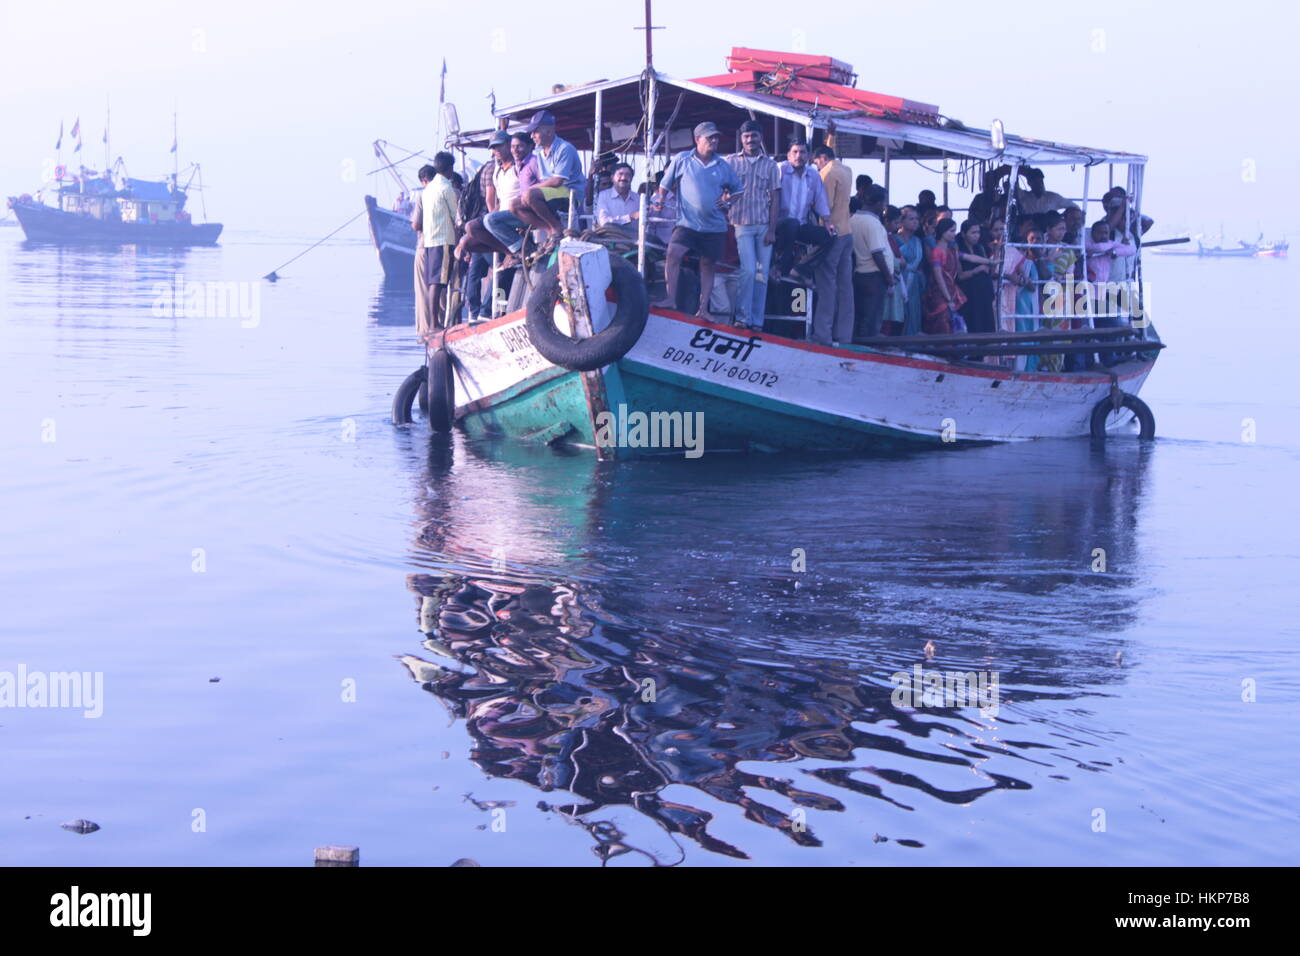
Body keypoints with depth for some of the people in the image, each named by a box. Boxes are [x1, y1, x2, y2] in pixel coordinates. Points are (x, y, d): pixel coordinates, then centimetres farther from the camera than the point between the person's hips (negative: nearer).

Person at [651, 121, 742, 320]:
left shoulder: (723, 167, 8)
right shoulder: (682, 160, 2)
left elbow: (737, 189, 20)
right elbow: (665, 184, 9)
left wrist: (729, 201, 2)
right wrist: (660, 199, -6)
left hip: (715, 226, 2)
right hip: (687, 222, -2)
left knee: (708, 266, 7)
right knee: (673, 252, -24)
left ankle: (703, 309, 14)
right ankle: (671, 299, -21)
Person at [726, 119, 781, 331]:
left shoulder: (770, 165, 8)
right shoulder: (731, 161, 6)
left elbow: (775, 198, 5)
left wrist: (772, 230, -3)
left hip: (764, 226, 2)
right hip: (743, 225, -2)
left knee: (762, 274, 2)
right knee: (748, 270, -14)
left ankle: (757, 321, 6)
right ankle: (742, 317, -9)